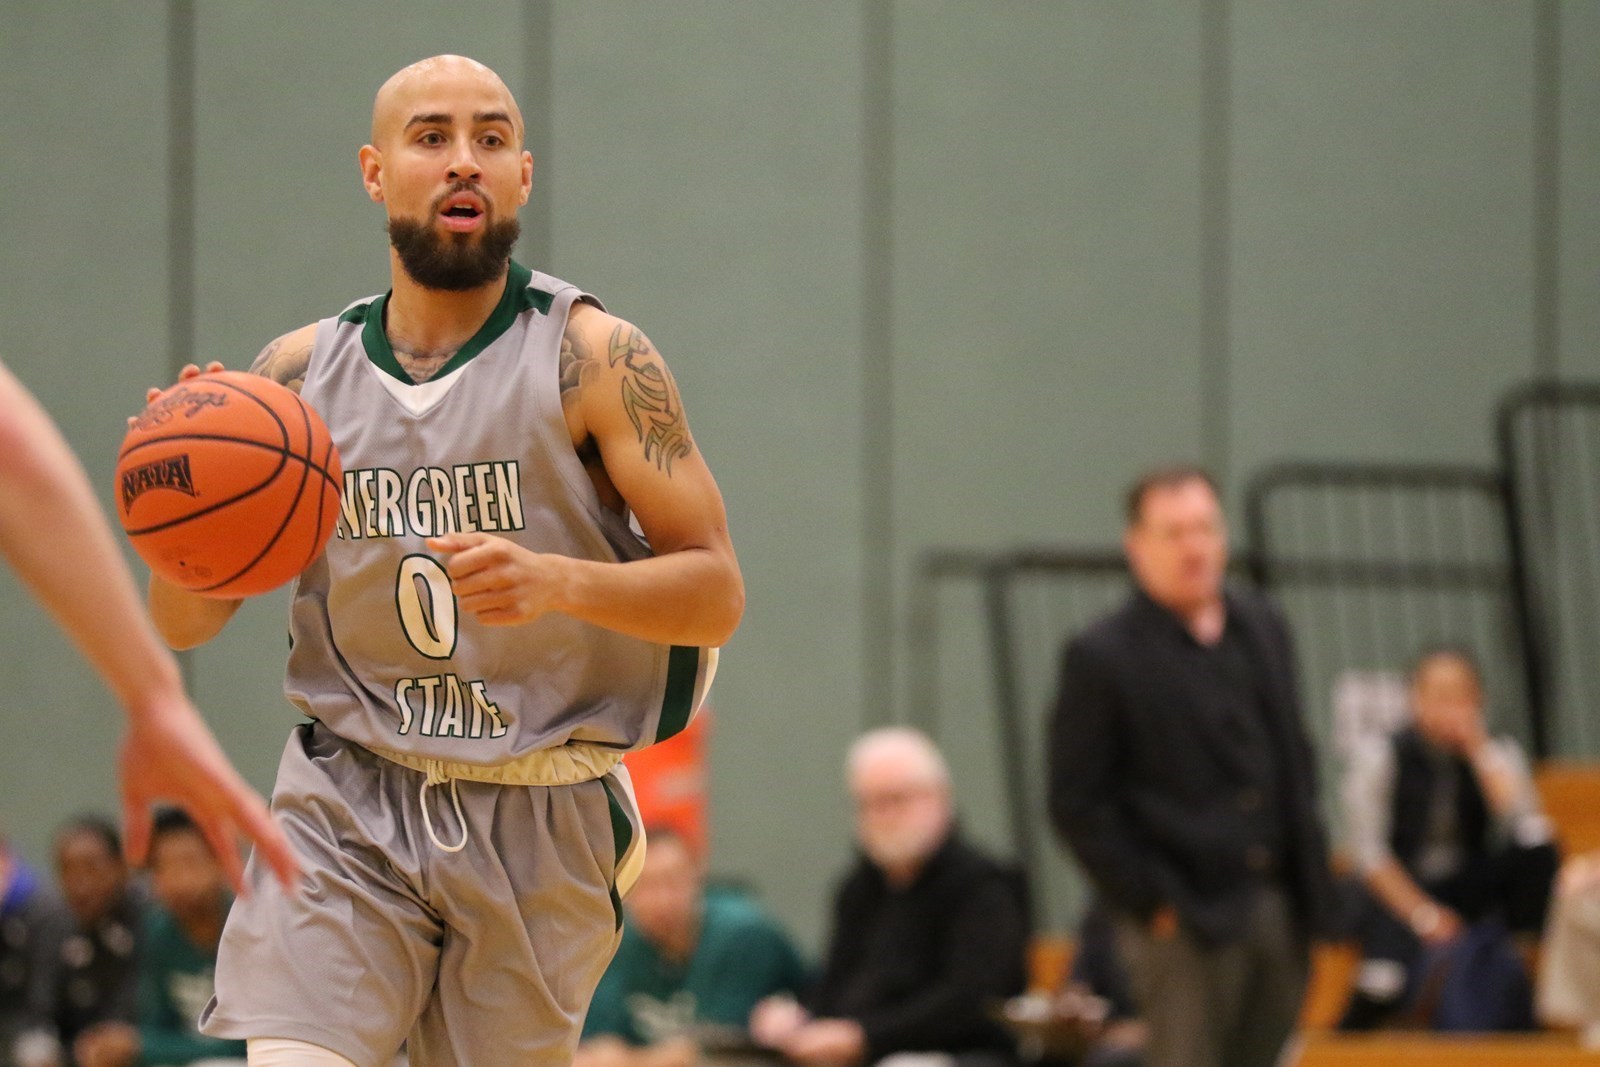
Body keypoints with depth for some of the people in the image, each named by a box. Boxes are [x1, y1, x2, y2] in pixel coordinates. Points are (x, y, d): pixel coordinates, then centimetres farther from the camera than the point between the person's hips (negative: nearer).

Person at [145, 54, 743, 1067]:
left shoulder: (593, 359, -5)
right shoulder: (299, 371, 3)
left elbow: (717, 595, -9)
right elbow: (186, 621, 7)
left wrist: (559, 581, -28)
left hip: (540, 827, -1)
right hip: (348, 803, 1)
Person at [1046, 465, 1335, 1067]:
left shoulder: (1262, 629, 13)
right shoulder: (1102, 657, -6)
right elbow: (1076, 806, -7)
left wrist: (1310, 878, 12)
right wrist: (1151, 901, -10)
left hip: (1280, 913, 6)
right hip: (1187, 925, -6)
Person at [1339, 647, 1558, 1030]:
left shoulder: (1498, 754, 2)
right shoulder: (1378, 757, -6)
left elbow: (1523, 825, -17)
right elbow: (1370, 853, -8)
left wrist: (1478, 751, -16)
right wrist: (1422, 915, -15)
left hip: (1474, 890, 3)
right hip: (1402, 893, -3)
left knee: (1536, 844, -25)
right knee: (1388, 984, -32)